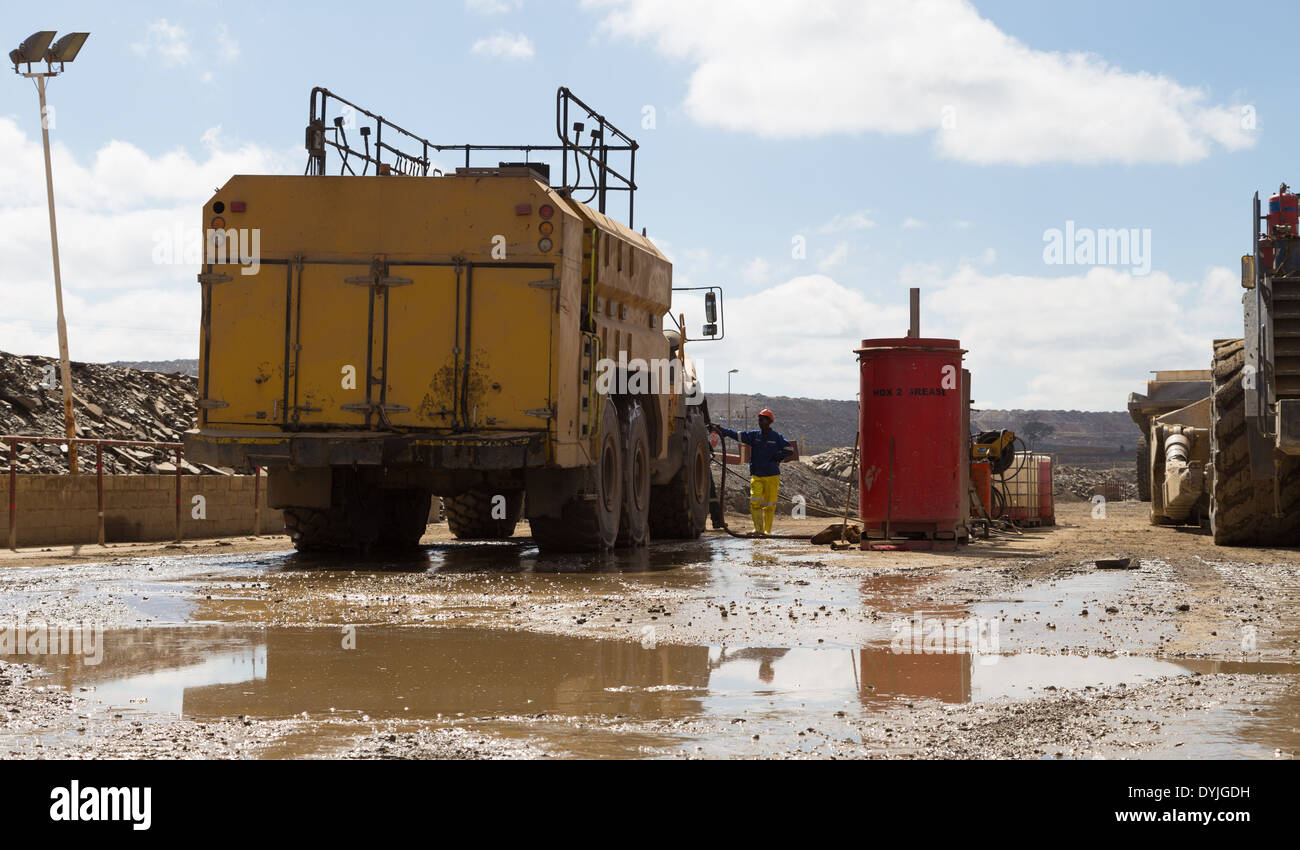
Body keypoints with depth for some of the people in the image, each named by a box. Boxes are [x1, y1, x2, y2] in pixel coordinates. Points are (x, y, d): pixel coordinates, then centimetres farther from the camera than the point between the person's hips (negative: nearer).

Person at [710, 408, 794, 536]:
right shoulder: (753, 436, 7)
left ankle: (767, 530, 12)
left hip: (772, 476, -2)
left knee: (769, 505, 1)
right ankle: (758, 529, -11)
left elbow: (790, 450, 4)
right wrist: (720, 430, -9)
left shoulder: (777, 438, 1)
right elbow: (735, 435, 1)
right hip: (756, 476, 2)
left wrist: (777, 459, -4)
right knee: (755, 502, -13)